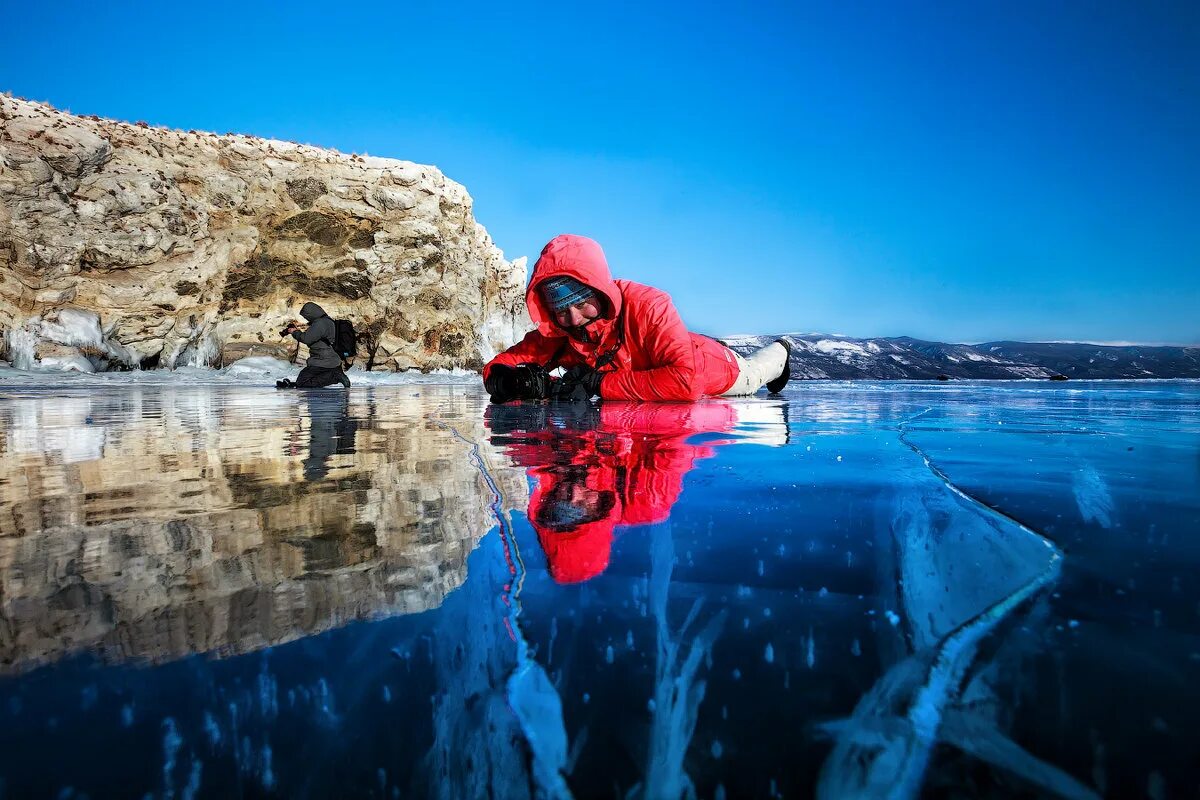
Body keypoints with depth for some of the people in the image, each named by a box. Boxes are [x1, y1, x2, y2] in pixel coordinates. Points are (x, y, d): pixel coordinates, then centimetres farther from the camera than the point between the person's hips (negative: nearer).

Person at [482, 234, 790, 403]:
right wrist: (517, 380, -51)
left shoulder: (648, 306, -46)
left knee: (749, 378, 27)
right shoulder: (554, 331, -32)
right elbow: (496, 368, -27)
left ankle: (779, 353, 61)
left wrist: (600, 383, -55)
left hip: (712, 369, -5)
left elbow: (687, 379, -56)